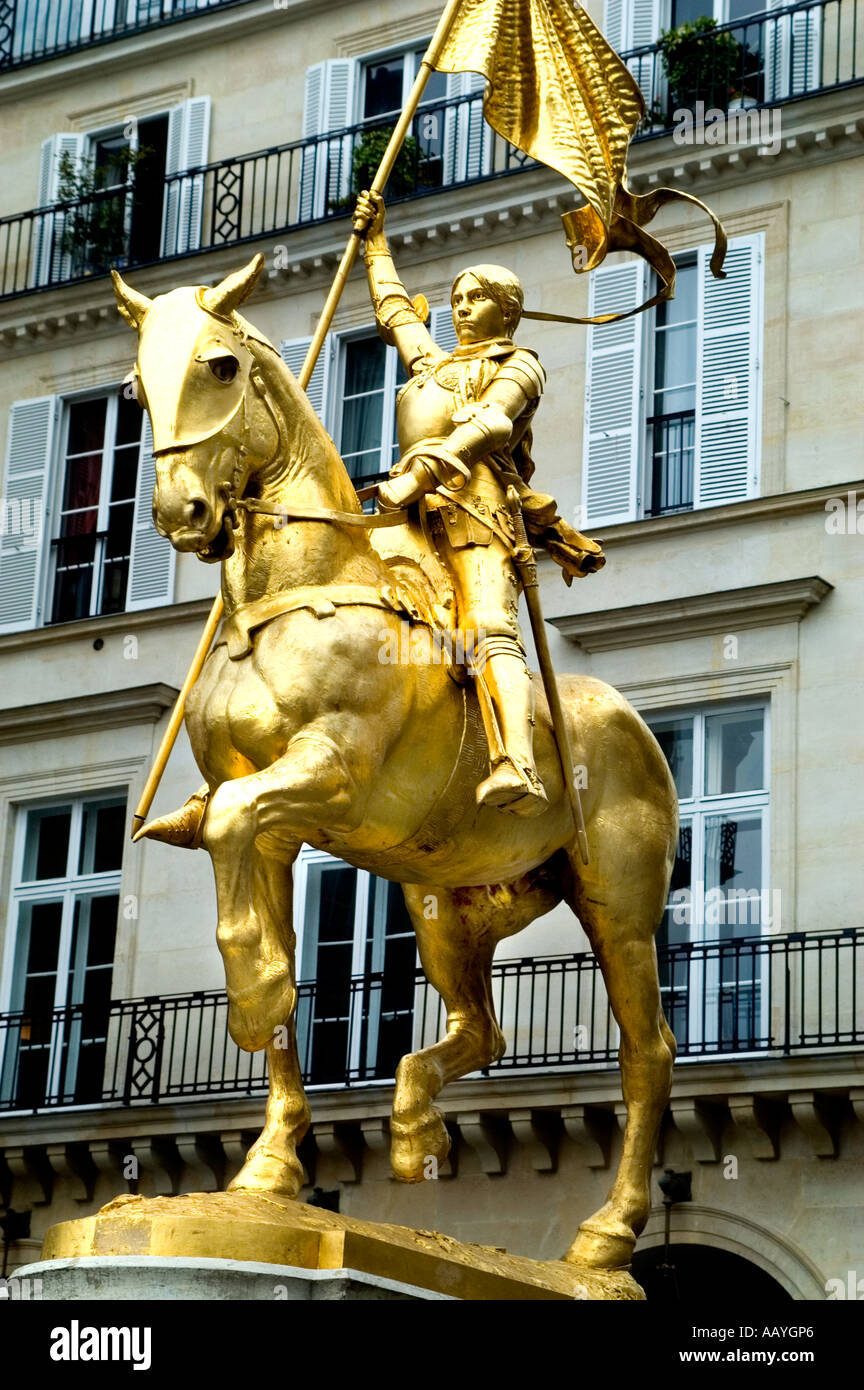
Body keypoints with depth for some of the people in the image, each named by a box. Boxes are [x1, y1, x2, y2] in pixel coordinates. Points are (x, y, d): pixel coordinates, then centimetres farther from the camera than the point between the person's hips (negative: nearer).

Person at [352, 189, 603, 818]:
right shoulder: (433, 362, 36)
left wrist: (418, 476, -19)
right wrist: (376, 241, 57)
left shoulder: (518, 365, 13)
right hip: (418, 514, 8)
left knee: (492, 630, -30)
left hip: (475, 505, -8)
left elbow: (490, 424, -6)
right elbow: (393, 307, 53)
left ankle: (518, 771, -51)